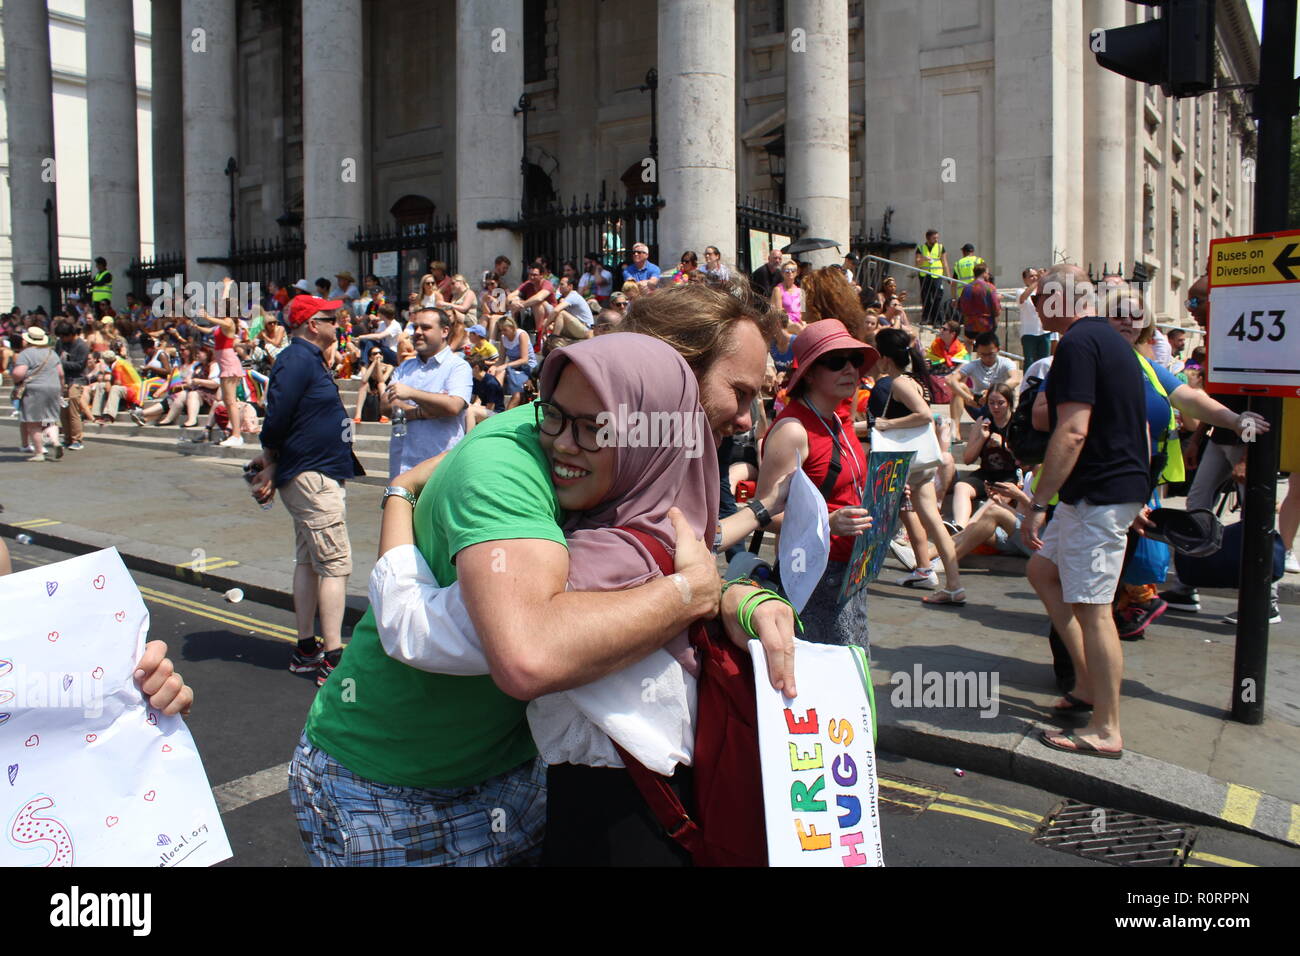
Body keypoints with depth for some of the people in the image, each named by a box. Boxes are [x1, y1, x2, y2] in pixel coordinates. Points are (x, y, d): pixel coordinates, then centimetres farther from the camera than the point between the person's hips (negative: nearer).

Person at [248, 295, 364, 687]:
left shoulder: (309, 359, 16)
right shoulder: (296, 361, -15)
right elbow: (276, 421, -18)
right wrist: (271, 463, -4)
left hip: (321, 476, 10)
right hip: (312, 477, -10)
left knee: (309, 561, 14)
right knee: (335, 563, -10)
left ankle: (306, 650, 23)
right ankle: (333, 657, -7)